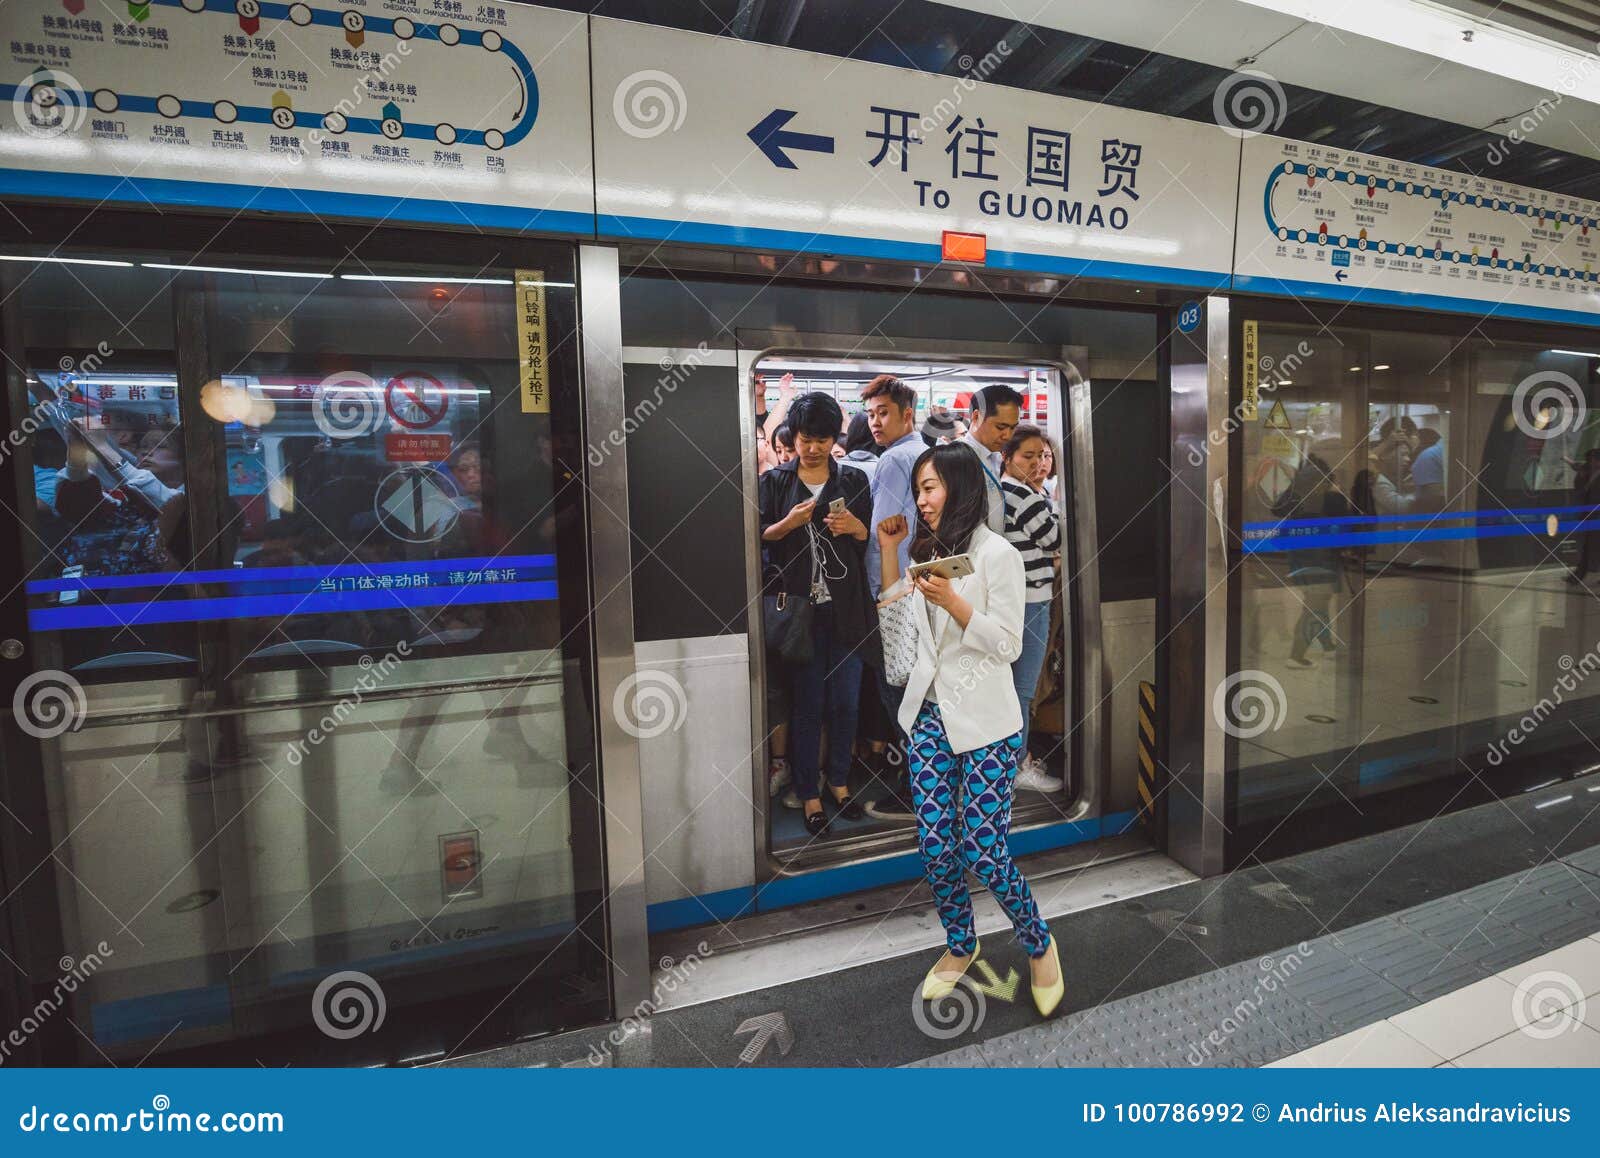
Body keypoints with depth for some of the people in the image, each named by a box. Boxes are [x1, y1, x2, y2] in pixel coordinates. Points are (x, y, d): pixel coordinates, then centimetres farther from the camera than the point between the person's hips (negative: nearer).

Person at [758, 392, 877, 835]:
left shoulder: (853, 480, 10)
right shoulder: (775, 480, 5)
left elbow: (872, 542, 13)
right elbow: (758, 539, 3)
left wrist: (855, 527, -9)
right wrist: (789, 523, -14)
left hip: (846, 607, 2)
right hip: (800, 607, -2)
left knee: (846, 701, 7)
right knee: (808, 704, 2)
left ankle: (839, 781, 27)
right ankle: (808, 794, 17)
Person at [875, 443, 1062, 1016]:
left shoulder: (998, 554, -10)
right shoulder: (928, 551, 10)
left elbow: (1007, 645, -11)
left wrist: (952, 602, -23)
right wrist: (888, 552, 9)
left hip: (986, 723, -6)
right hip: (930, 715, 6)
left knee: (984, 854, -1)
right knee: (935, 847, 7)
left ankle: (1038, 945, 28)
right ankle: (960, 945, 33)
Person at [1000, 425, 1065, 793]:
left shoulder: (1001, 489, 14)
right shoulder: (1021, 494, -17)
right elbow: (1055, 538, -11)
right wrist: (1044, 495, 0)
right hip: (1029, 600, -11)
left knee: (1013, 683, 17)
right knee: (1023, 687, -1)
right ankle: (1020, 766, 9)